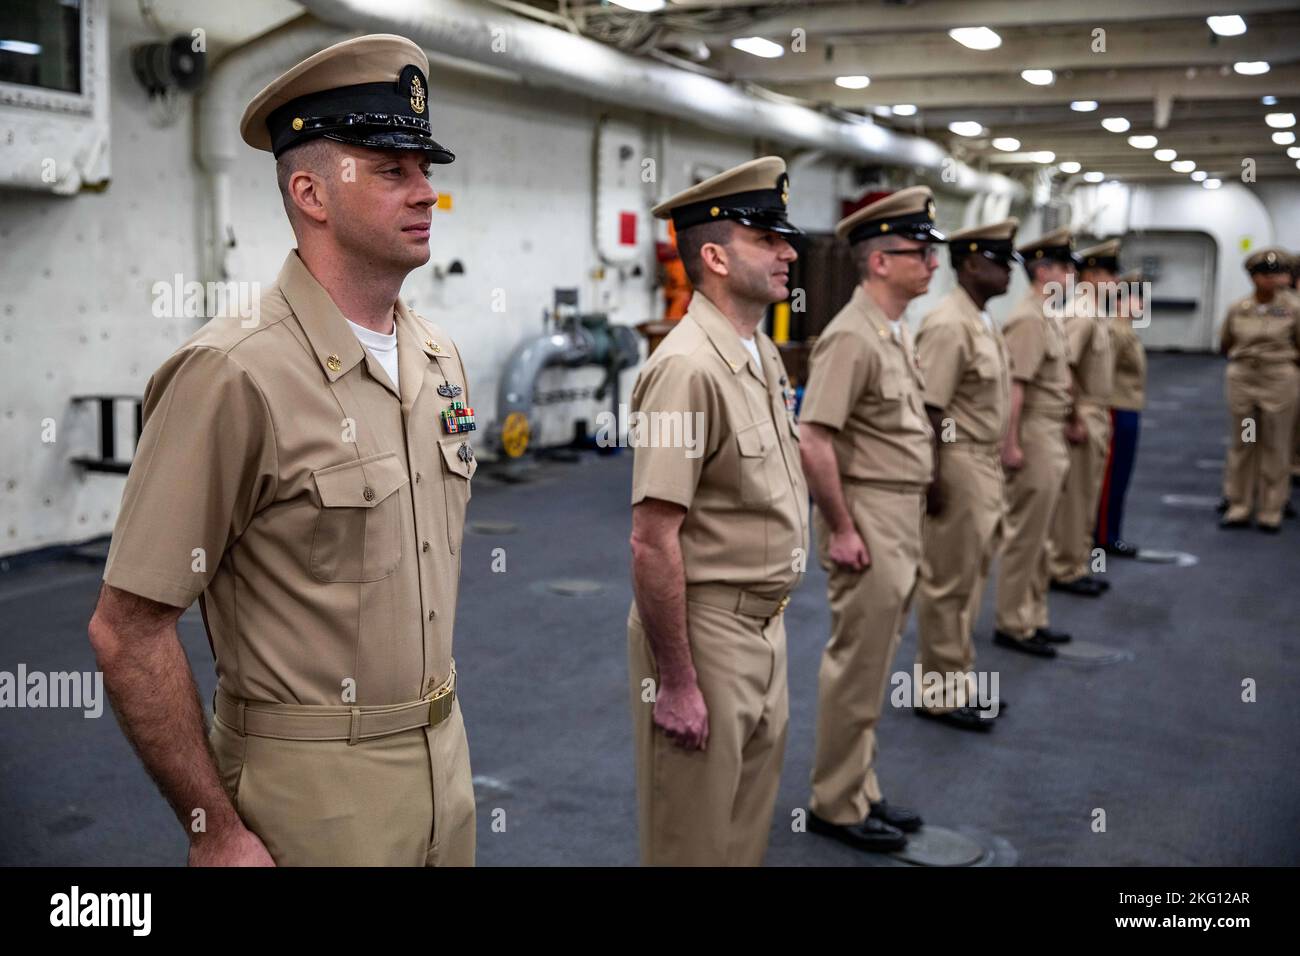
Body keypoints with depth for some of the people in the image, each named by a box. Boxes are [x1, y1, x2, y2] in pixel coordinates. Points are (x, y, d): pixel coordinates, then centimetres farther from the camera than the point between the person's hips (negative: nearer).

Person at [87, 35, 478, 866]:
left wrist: (440, 724, 15)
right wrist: (217, 831, -14)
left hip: (443, 759, 7)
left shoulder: (438, 359, 4)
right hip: (312, 785, -7)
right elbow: (127, 629, -17)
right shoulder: (234, 375, -19)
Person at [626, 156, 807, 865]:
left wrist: (773, 624, 18)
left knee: (749, 831, 21)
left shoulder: (764, 355, 8)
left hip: (764, 628, 9)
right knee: (694, 843, 8)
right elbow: (652, 541, -24)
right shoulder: (687, 366, -21)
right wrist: (674, 684, -21)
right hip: (706, 635, -8)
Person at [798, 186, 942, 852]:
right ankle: (836, 806, 16)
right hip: (868, 522, -9)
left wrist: (907, 525, 16)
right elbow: (812, 442, -25)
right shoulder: (853, 337, -19)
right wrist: (841, 530, -20)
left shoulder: (897, 331, 11)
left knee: (870, 665, 17)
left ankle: (861, 790, 30)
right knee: (857, 669, 2)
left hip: (901, 521, 9)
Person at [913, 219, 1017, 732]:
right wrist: (934, 480, -22)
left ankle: (956, 678, 30)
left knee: (971, 577, 17)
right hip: (957, 464, -10)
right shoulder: (949, 325, -18)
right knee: (949, 583, 1)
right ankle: (944, 693, 13)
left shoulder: (983, 321, 12)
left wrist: (994, 467, 17)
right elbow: (928, 409, -21)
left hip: (985, 463, 10)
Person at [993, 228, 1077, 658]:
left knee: (1037, 536, 16)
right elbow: (1013, 386, -22)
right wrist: (1010, 445, -24)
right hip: (1034, 438, -10)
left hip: (1052, 438, 10)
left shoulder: (1051, 317, 14)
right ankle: (1012, 625, 8)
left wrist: (1072, 418, 18)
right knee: (1024, 536, -1)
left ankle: (1033, 617, 26)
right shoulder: (1029, 320, -17)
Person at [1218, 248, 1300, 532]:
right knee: (1241, 445, 9)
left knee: (1275, 448, 4)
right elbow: (1224, 345, 15)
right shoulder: (1237, 309, 1)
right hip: (1241, 381, 2)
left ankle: (1271, 511, 12)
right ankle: (1238, 508, 17)